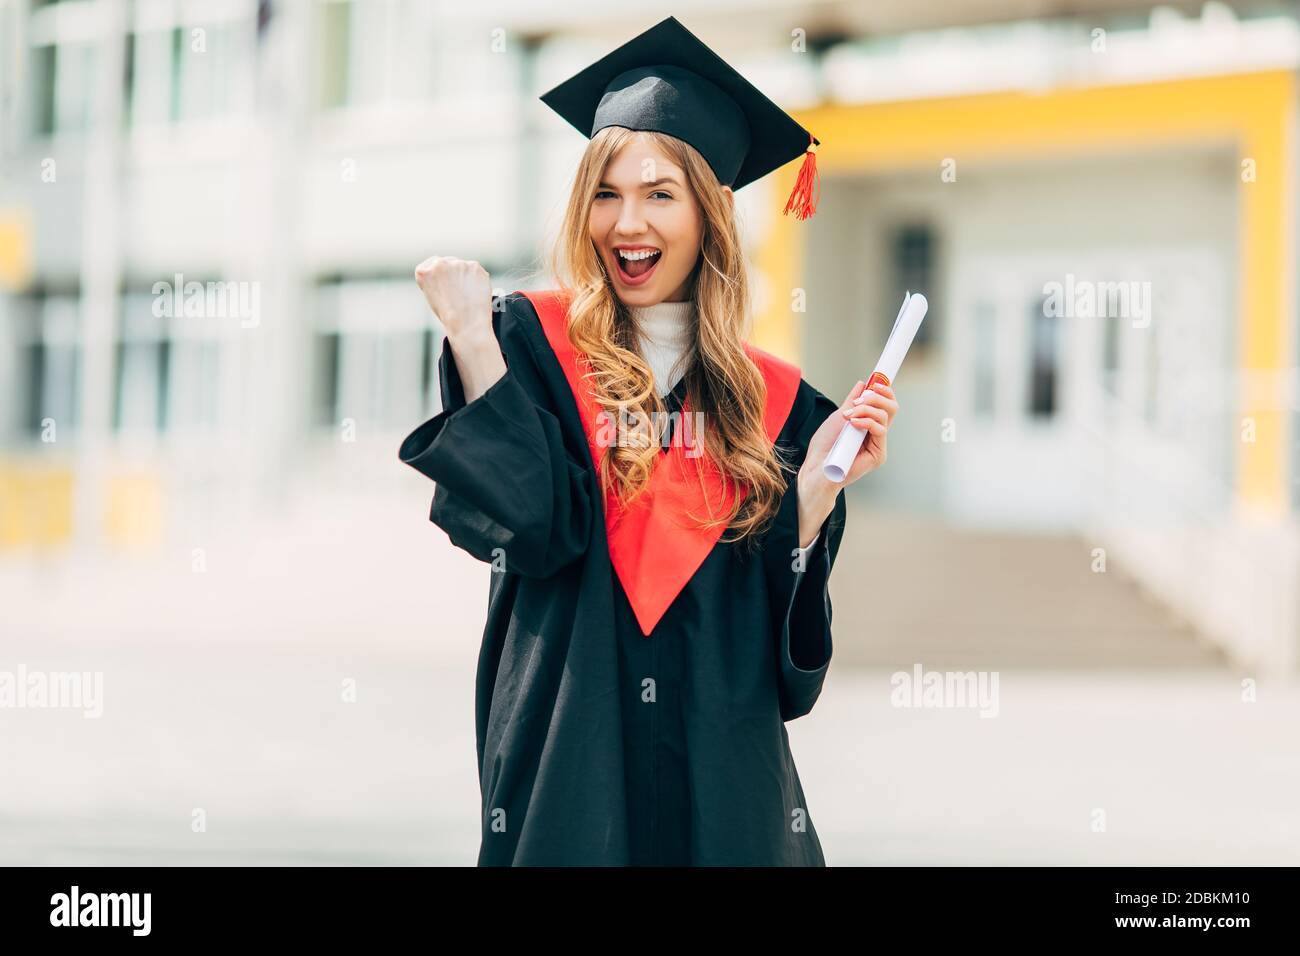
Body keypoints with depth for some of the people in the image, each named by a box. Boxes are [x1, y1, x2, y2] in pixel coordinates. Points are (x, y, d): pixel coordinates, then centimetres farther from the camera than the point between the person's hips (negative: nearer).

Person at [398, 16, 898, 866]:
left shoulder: (772, 402, 7)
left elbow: (782, 621, 2)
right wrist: (471, 337, -17)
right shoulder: (533, 345, 1)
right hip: (572, 757, -2)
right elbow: (536, 528, -15)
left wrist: (818, 484, -12)